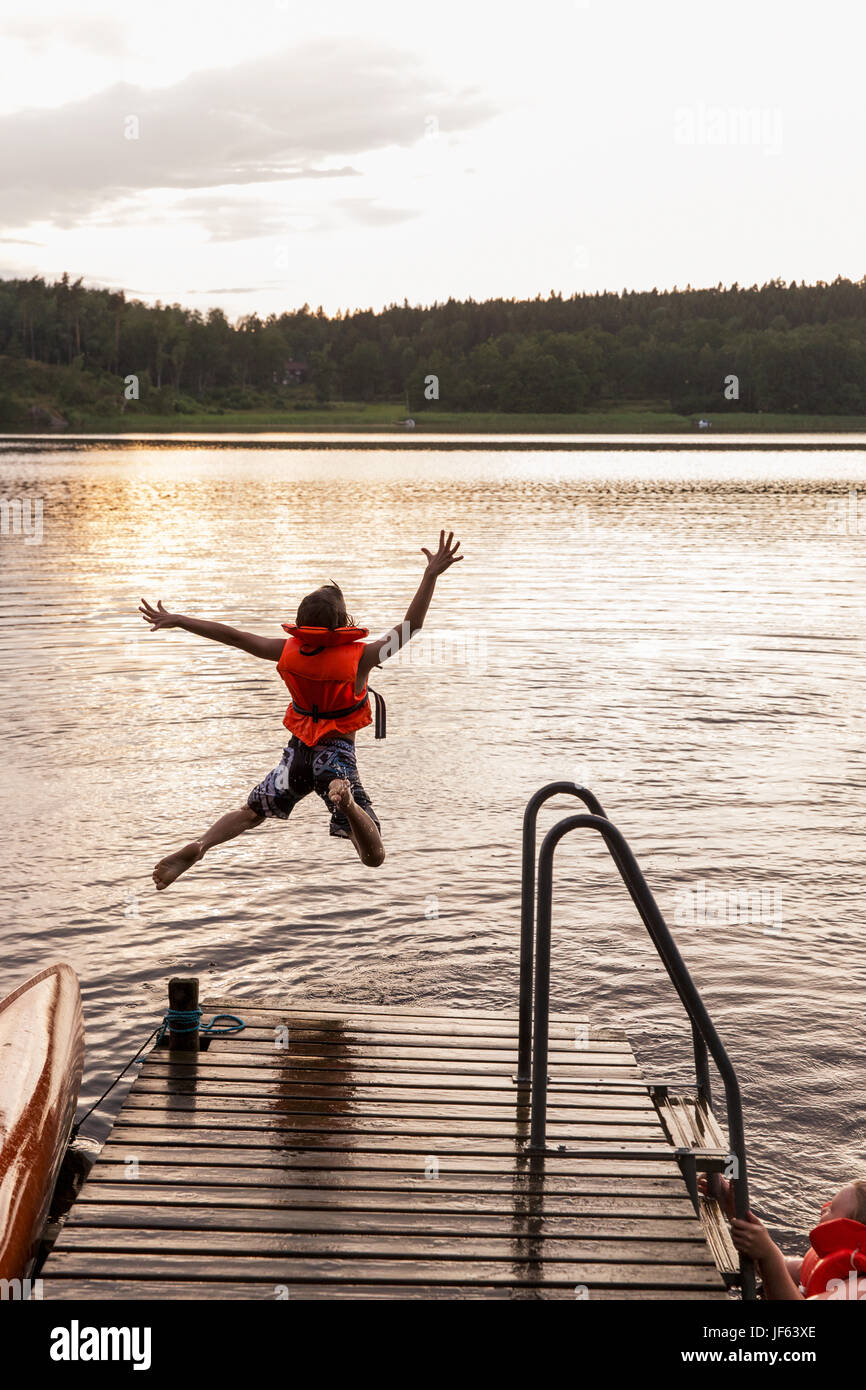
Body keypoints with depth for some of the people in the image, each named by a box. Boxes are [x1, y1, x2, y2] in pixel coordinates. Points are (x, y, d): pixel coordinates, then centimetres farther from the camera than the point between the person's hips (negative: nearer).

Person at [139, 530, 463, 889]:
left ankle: (199, 846, -5)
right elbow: (411, 626, -12)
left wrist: (176, 620, 11)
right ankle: (347, 801, -37)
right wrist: (432, 574, -12)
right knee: (374, 858, -6)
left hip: (298, 751, 4)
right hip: (337, 755, -4)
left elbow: (233, 636, 2)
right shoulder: (360, 656, -13)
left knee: (250, 812, 24)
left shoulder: (288, 650, -4)